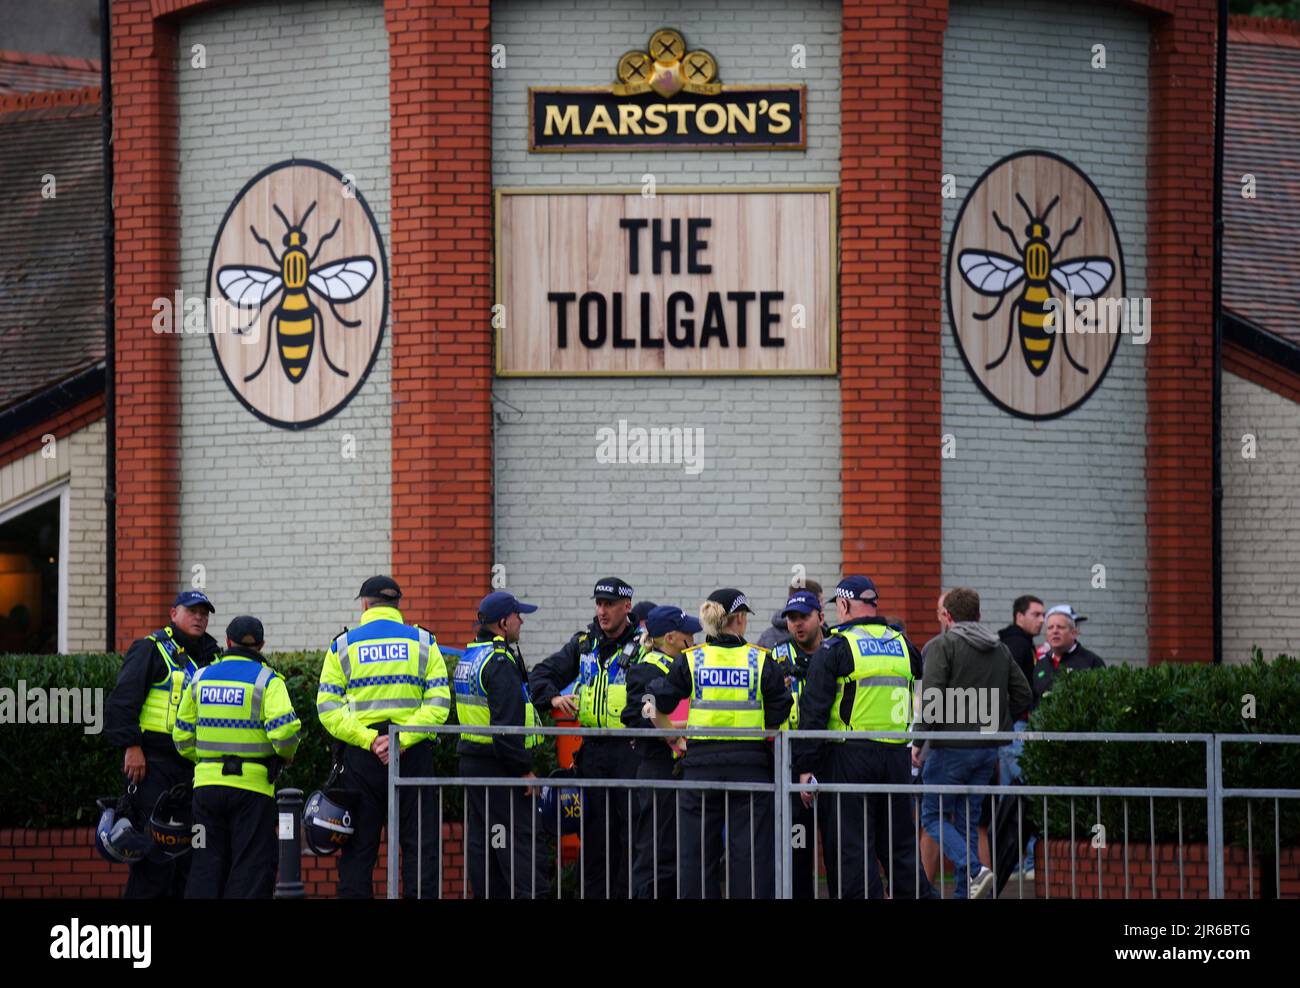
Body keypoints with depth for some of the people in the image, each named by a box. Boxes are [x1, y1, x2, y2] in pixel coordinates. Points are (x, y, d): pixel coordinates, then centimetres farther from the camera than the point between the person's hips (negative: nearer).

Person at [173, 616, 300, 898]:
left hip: (206, 782, 4)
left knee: (206, 864, 10)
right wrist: (286, 755, 4)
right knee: (251, 865, 0)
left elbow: (182, 736, 12)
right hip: (251, 785, -4)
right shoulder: (266, 680, -5)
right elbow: (284, 729, -17)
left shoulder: (201, 678, 8)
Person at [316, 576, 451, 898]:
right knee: (420, 847, 3)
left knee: (358, 848, 5)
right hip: (414, 756, 0)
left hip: (359, 754, 0)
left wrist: (368, 739, -12)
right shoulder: (423, 643, 5)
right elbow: (438, 703, -6)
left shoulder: (343, 645, 4)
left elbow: (328, 707, -5)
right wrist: (403, 738, -13)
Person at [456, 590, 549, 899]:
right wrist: (524, 769, -18)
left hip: (471, 761, 10)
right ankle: (532, 895, -15)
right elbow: (508, 723, -22)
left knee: (481, 841, 11)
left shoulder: (469, 657, 15)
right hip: (498, 767, -10)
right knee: (522, 841, -10)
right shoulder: (500, 662, -17)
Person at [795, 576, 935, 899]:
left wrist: (805, 766, -8)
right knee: (900, 845, 13)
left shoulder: (834, 648, -5)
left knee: (851, 848, -2)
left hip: (850, 756, -5)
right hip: (897, 756, 5)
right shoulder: (902, 645, 11)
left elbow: (814, 711, -9)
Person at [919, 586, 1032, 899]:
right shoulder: (1000, 650, 12)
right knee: (968, 819, 12)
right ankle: (964, 892, 8)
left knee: (933, 815, 2)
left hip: (952, 747, -6)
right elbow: (1023, 696, 13)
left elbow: (931, 697, -18)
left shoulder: (941, 646, -8)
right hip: (989, 749, 6)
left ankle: (974, 870, -19)